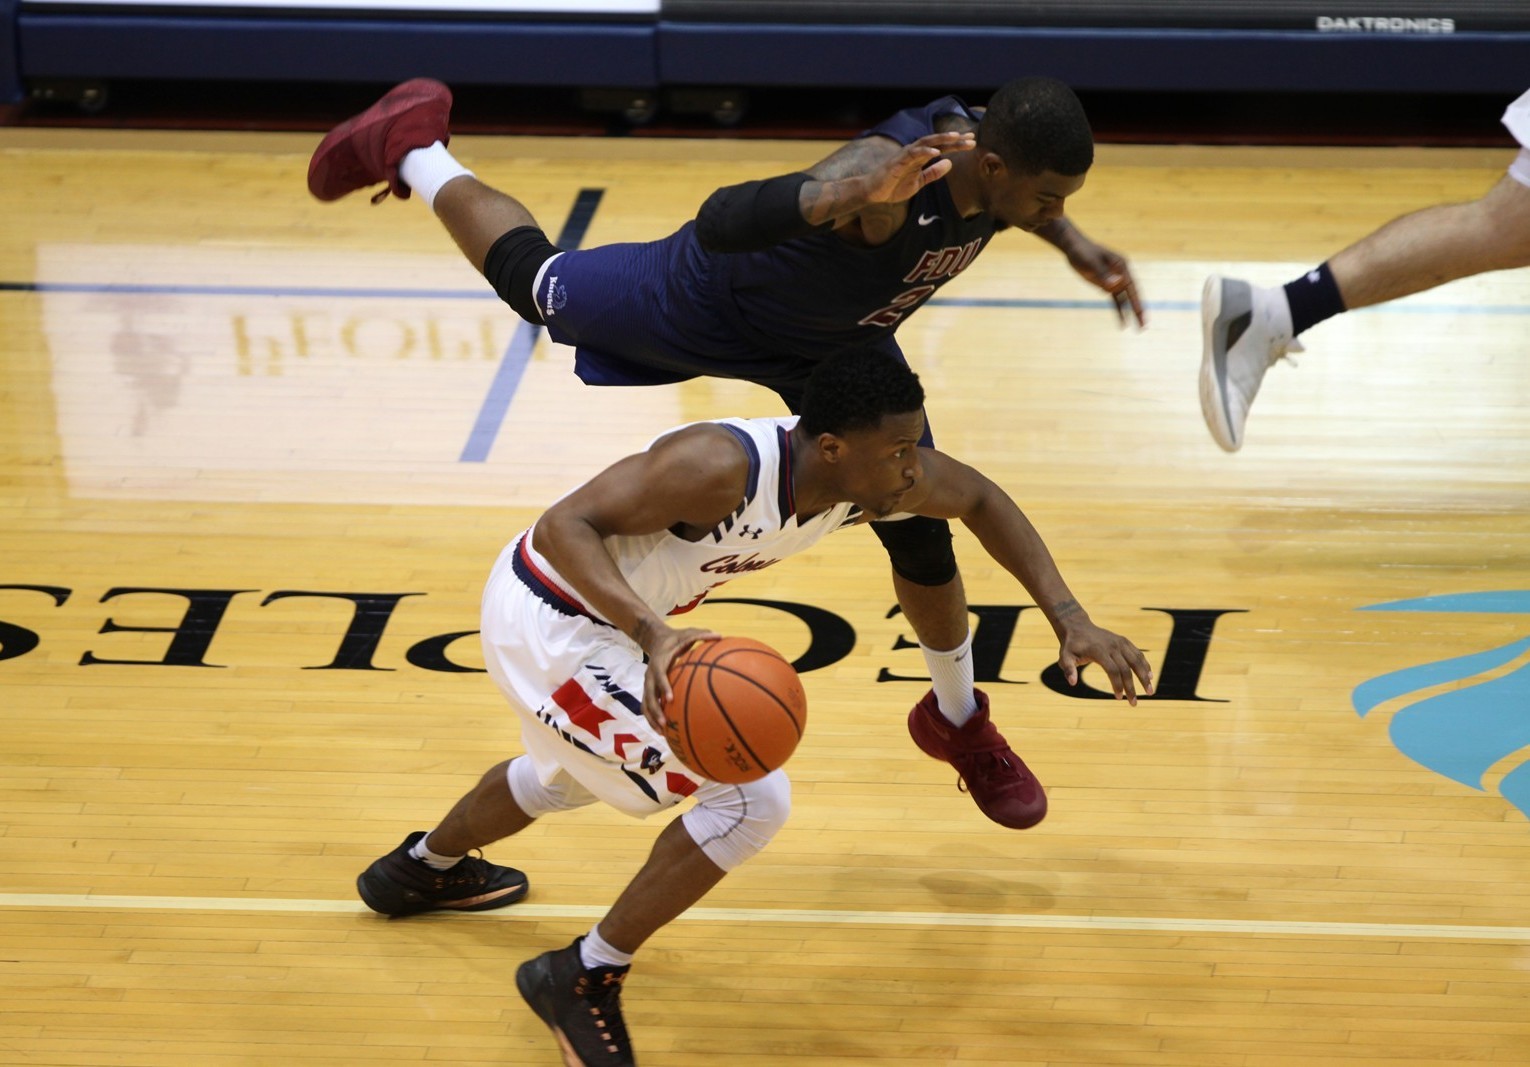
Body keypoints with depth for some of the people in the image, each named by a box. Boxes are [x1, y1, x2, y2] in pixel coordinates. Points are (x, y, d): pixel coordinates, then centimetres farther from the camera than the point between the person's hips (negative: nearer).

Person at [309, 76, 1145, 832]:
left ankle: (961, 722, 32)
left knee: (921, 532, 7)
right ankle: (412, 148, 45)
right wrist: (858, 195, -74)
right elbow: (721, 220, -58)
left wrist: (1074, 245, -12)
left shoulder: (989, 149, -23)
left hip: (840, 343, 6)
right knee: (530, 280, 20)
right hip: (717, 301, -6)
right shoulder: (888, 169, -46)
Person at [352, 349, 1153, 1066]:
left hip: (601, 616, 9)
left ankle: (421, 870, 64)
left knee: (577, 774, 37)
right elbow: (566, 525, -35)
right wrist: (654, 633, -49)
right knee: (752, 799, -14)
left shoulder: (871, 471, -12)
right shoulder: (725, 466, -35)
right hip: (553, 629, -9)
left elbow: (981, 502, 7)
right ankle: (584, 979, 0)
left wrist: (1069, 619, -1)